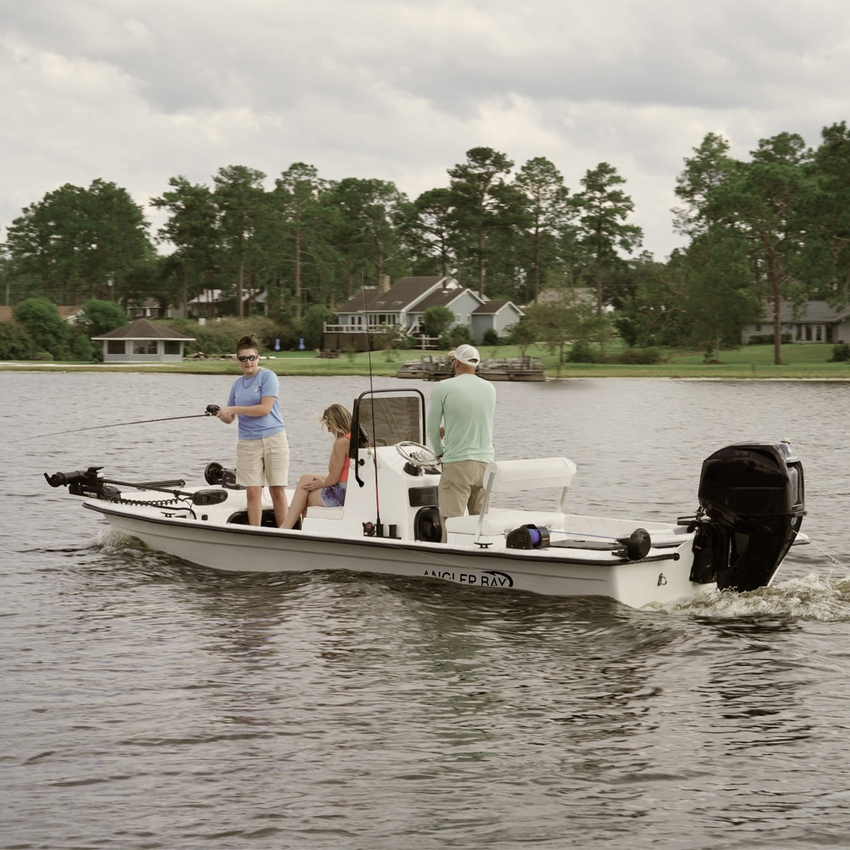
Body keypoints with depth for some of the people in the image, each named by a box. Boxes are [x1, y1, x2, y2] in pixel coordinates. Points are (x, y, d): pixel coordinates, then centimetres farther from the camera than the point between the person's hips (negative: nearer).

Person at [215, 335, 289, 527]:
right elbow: (230, 419, 19)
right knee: (253, 491, -1)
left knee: (277, 490, -2)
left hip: (273, 439, -4)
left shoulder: (268, 376, -4)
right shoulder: (237, 384, 13)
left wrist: (233, 409, -13)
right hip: (248, 443, 4)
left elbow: (265, 408, -14)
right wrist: (221, 415, -5)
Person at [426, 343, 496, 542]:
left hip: (457, 464, -5)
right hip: (486, 462, 5)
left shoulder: (443, 388, -6)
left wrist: (439, 452, 18)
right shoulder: (490, 389, 9)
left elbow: (433, 426, 1)